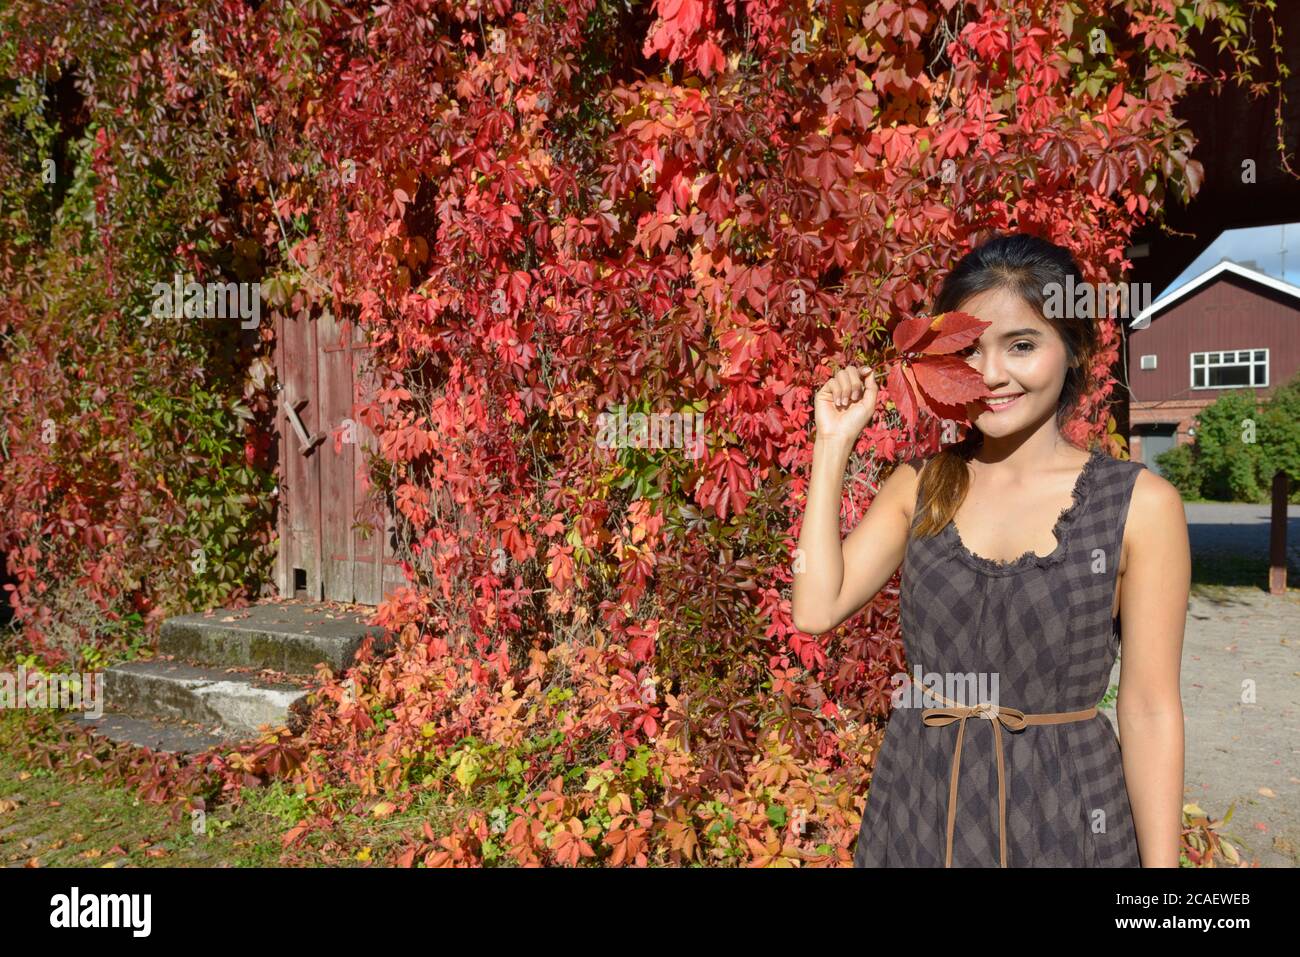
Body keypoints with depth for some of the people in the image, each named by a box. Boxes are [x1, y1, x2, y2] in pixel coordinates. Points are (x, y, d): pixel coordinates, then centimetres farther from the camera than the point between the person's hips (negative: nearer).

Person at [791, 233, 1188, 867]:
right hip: (914, 802, 3)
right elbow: (816, 610, -11)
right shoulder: (919, 485, -1)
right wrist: (833, 444, -9)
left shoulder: (1141, 504, -10)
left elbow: (1150, 710, -8)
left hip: (1064, 814, -2)